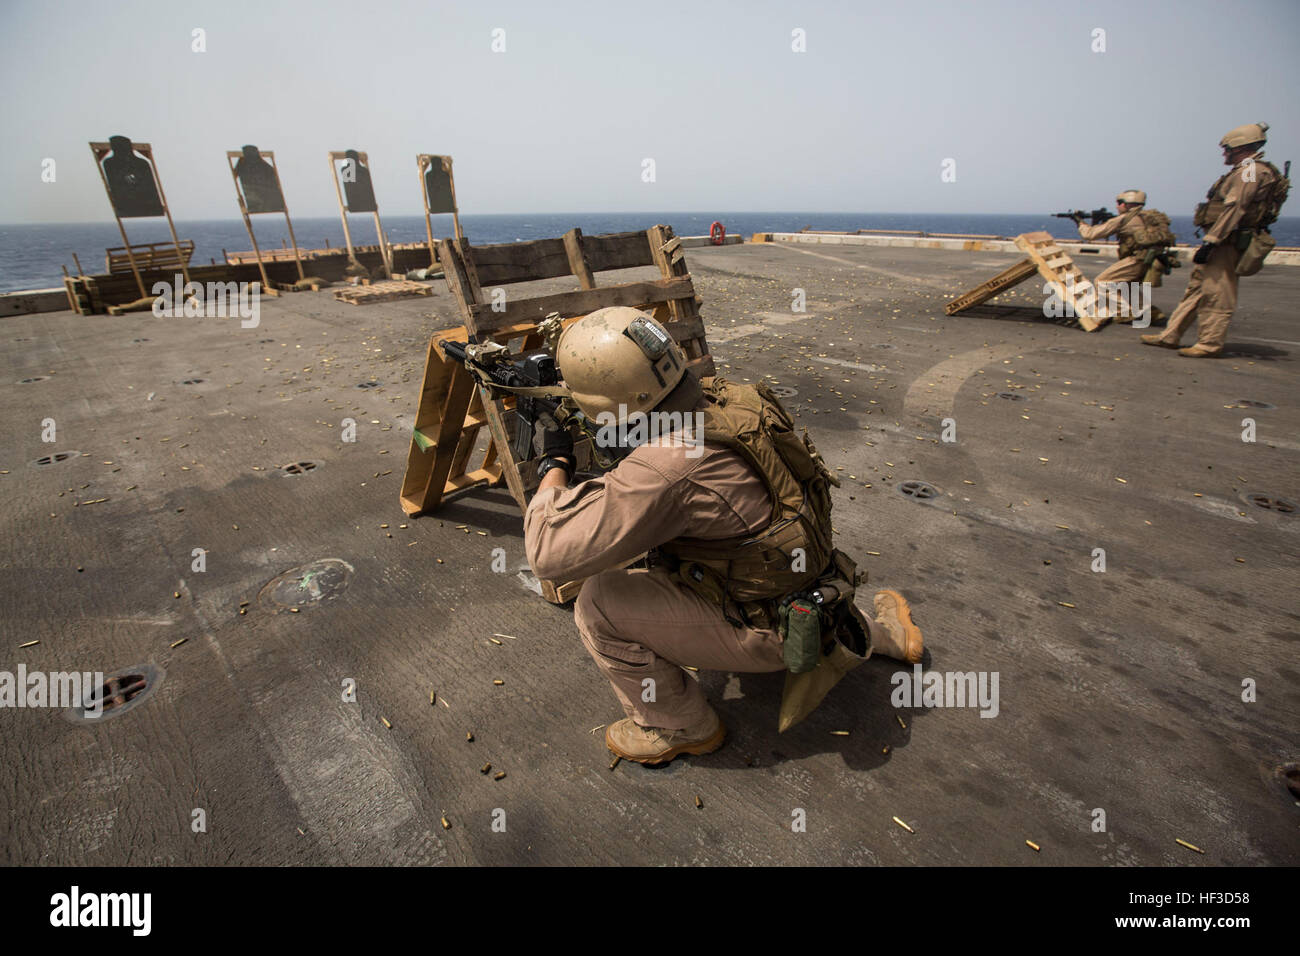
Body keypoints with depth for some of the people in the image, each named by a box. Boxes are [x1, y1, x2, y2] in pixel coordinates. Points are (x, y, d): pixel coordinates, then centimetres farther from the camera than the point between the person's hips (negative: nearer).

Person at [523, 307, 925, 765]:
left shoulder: (664, 468, -35)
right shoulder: (723, 397, -10)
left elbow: (550, 551, -30)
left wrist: (554, 464, -15)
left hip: (770, 630, -8)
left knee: (599, 603, -14)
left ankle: (681, 728, 9)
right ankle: (886, 632, 47)